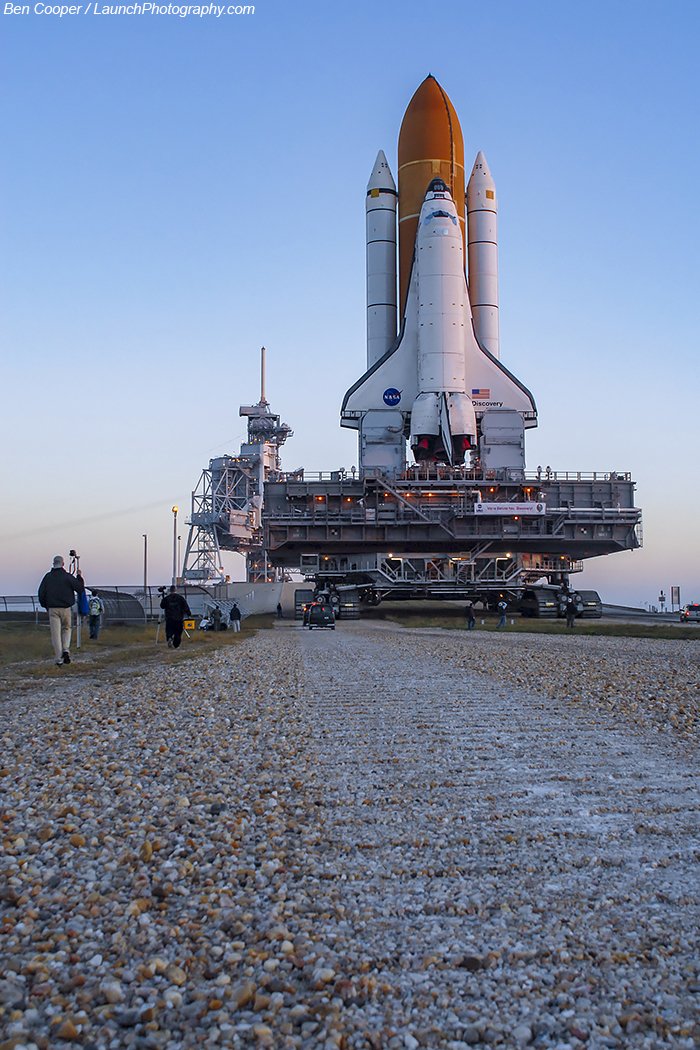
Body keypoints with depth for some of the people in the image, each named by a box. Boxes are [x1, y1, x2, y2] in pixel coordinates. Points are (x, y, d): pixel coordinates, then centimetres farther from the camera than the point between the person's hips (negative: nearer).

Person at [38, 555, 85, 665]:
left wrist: (45, 606, 17)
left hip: (53, 609, 1)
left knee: (55, 634, 2)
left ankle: (59, 659, -1)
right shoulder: (67, 576, -5)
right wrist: (79, 577, 10)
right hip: (65, 608, -1)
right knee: (66, 629, 20)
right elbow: (80, 589, -4)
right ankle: (66, 650, -2)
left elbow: (41, 593, 4)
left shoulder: (48, 577, 2)